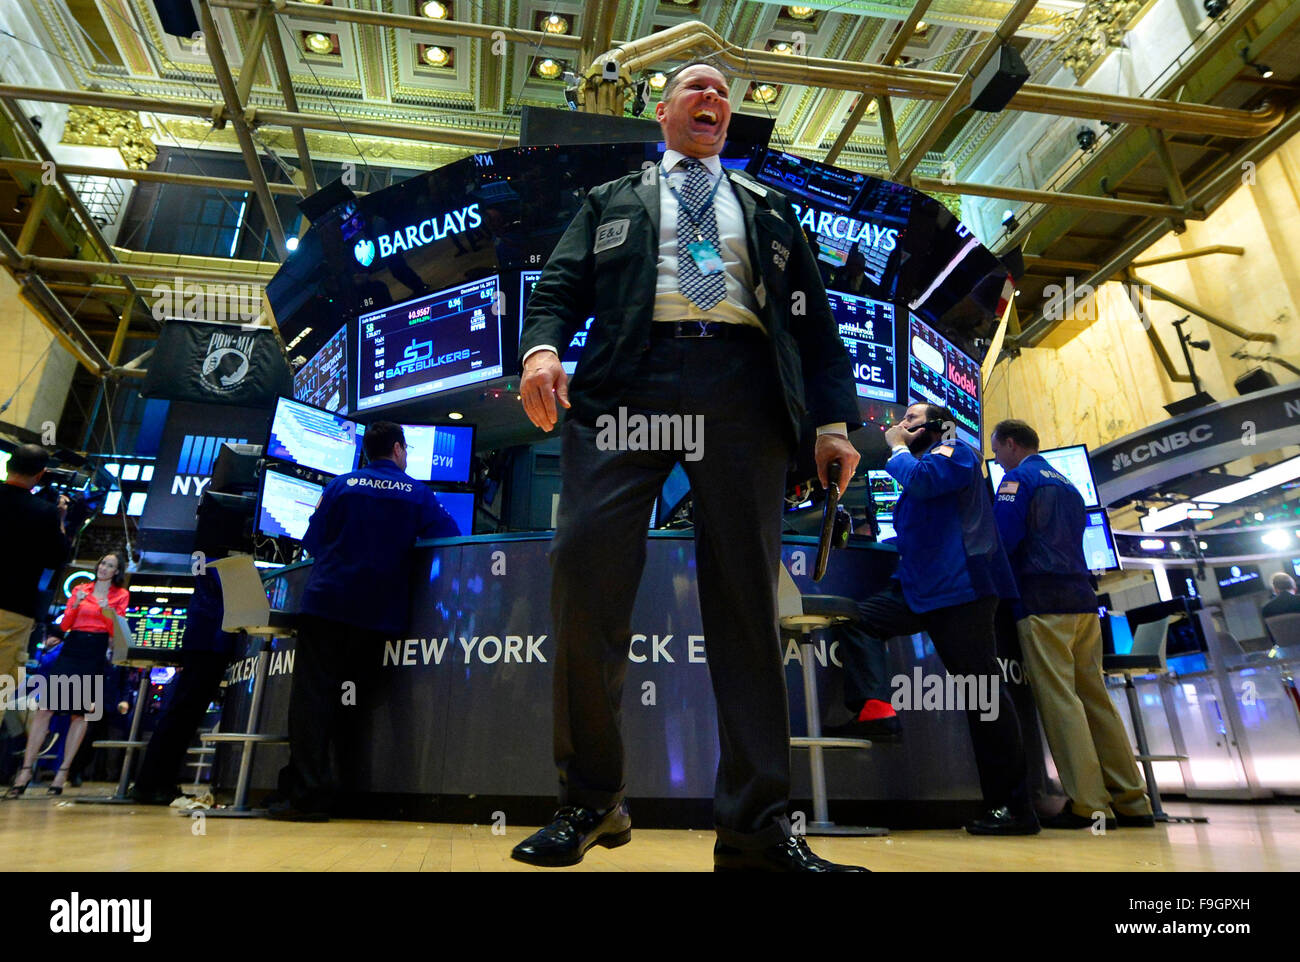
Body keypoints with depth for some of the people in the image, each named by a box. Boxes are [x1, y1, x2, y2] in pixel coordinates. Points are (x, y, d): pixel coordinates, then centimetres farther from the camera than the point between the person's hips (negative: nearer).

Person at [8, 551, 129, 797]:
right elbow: (64, 626, 7)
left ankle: (63, 771, 6)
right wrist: (75, 605, -10)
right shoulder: (80, 589, 12)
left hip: (96, 654, -2)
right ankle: (26, 769, 1)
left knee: (80, 712, 0)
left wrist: (107, 613, -17)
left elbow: (115, 632, 1)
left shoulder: (120, 595, 7)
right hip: (71, 649, 2)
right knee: (45, 708, -5)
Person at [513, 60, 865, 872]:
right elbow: (562, 285, 14)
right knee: (587, 573, -14)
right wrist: (544, 347, -9)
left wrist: (834, 420, 8)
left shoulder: (770, 210, 30)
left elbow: (813, 317, 21)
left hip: (744, 392, 1)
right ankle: (591, 800, 3)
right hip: (627, 385, 0)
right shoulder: (611, 202, 28)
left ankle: (756, 826, -1)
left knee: (747, 594, -7)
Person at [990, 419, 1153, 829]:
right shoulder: (1066, 483, 24)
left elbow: (1002, 538, -12)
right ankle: (1132, 802, 9)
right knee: (1095, 696, 8)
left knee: (1058, 698, -8)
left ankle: (1088, 805, -9)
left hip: (1042, 600, -8)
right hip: (1082, 598, 8)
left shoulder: (1018, 477, -1)